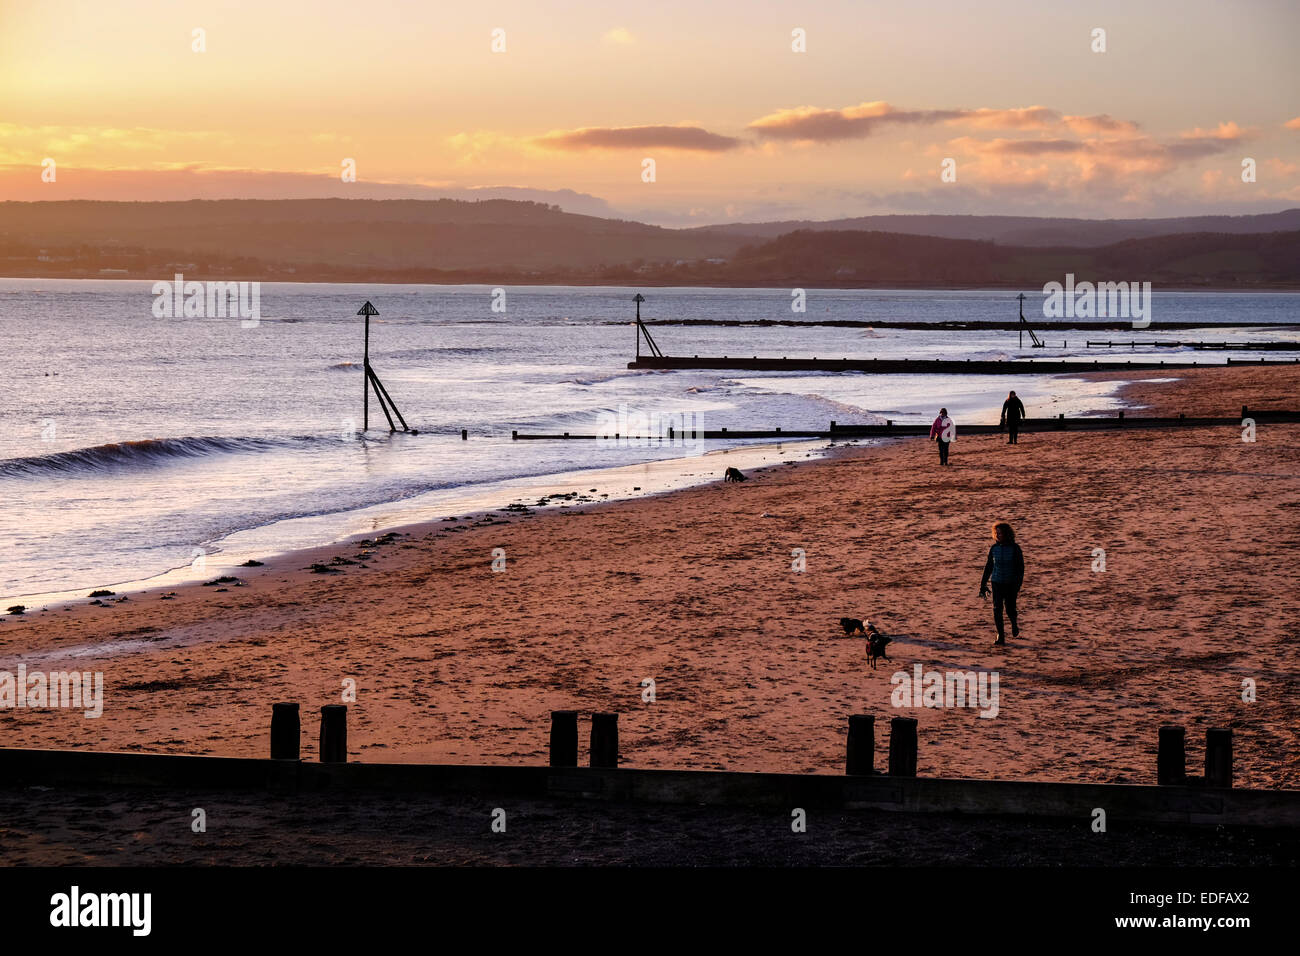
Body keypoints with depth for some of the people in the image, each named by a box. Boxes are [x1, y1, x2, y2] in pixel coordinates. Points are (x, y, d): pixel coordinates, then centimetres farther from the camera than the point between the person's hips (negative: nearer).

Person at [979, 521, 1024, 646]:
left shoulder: (1015, 548, -6)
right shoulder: (994, 548, 3)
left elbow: (1020, 567, -5)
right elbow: (988, 567, 11)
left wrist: (1018, 584, -15)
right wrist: (983, 585, 10)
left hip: (1011, 583, -2)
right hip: (997, 583, 2)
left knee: (1010, 609, -1)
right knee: (997, 609, -7)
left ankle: (1015, 623, 34)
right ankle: (1000, 636, 1)